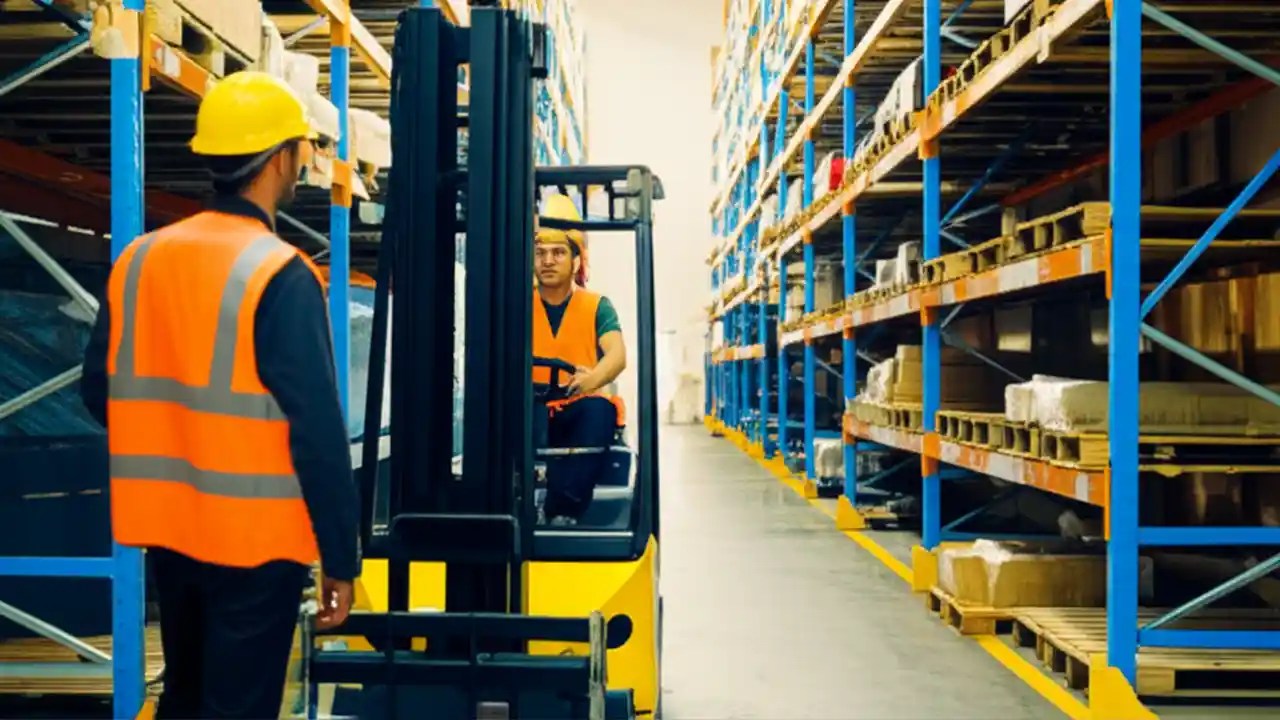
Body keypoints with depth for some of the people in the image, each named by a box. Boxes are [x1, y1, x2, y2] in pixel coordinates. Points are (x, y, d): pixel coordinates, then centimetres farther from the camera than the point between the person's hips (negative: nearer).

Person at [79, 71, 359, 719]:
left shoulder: (137, 259, 3)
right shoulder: (280, 275, -17)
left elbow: (99, 393, 11)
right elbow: (317, 430, -18)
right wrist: (340, 555, -11)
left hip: (167, 526, 7)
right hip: (253, 534, -7)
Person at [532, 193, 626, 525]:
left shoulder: (597, 306, 5)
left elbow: (617, 355, -13)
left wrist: (593, 378, -37)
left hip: (578, 414, 0)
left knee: (599, 410, -33)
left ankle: (561, 513, -38)